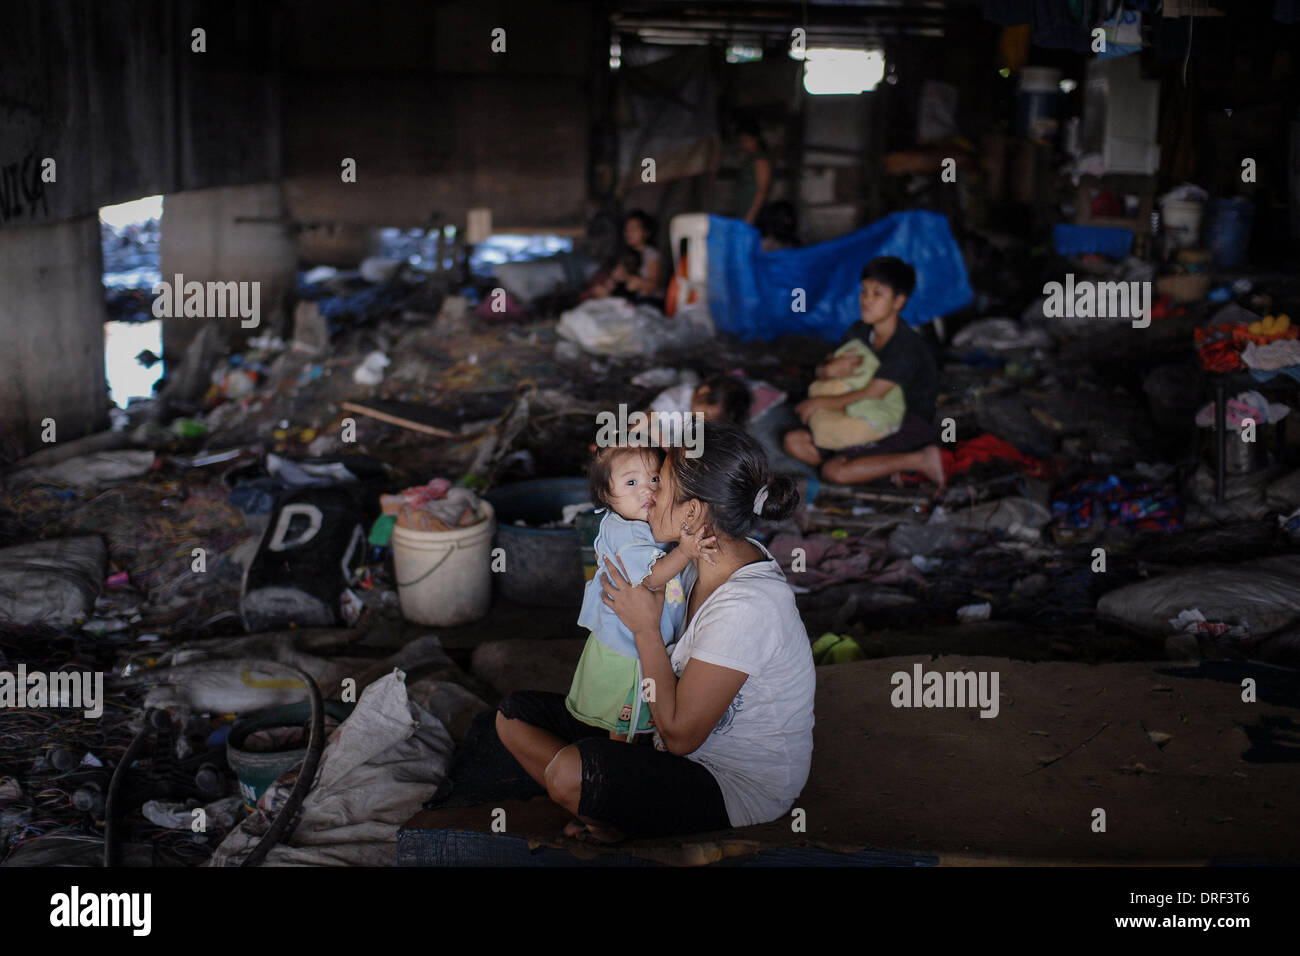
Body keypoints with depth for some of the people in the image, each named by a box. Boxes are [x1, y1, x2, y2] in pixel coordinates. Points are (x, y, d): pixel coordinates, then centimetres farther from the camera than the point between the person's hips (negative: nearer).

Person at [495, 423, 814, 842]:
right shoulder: (703, 561, -2)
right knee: (515, 714, 5)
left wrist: (645, 628, -19)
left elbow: (680, 735, -25)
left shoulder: (746, 605, -31)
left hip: (737, 789, -9)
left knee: (569, 771, -33)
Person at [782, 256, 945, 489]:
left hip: (909, 429, -9)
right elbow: (821, 371, 6)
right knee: (794, 442, -3)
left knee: (834, 471, -27)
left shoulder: (907, 347, -21)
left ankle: (922, 460, -13)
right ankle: (888, 462, -7)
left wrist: (818, 403, -18)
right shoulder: (860, 333, 4)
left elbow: (872, 395, -25)